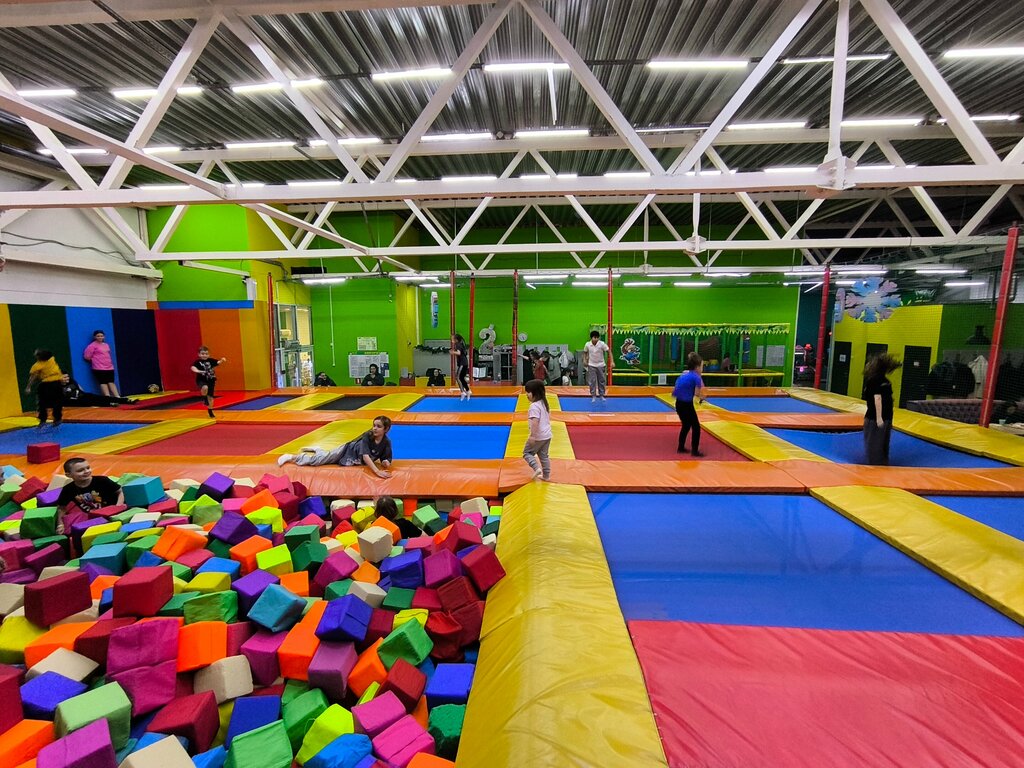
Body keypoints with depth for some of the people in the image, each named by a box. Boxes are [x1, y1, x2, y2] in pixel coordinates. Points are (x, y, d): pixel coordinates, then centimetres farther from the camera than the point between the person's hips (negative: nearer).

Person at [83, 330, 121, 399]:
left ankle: (117, 397, 2)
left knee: (111, 382, 5)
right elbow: (87, 356, -8)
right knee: (103, 382, -7)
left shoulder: (106, 345, 16)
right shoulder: (92, 345, -5)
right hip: (99, 368, -6)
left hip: (109, 367, 6)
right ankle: (108, 398, -11)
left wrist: (110, 362, 14)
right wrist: (95, 361, 2)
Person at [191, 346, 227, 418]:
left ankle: (210, 411, 25)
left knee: (210, 396, 9)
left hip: (210, 381, 3)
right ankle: (205, 398, -6)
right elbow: (193, 367, -23)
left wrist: (222, 360, -27)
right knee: (205, 388, -38)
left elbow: (218, 362, -4)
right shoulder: (198, 361, -8)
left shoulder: (210, 361, 2)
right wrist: (197, 371, -44)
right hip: (201, 380, -3)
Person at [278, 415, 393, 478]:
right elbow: (365, 456, -43)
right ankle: (292, 457, 19)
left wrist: (386, 463, -37)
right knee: (317, 460, -3)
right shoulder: (367, 436, -32)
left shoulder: (386, 443, -21)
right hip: (347, 450, -4)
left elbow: (386, 460, -12)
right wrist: (377, 471, -53)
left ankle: (316, 450, 52)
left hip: (354, 461, 4)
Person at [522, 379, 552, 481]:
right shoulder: (544, 403, 9)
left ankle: (537, 468, -7)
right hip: (547, 435, 9)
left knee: (527, 453, 7)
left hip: (538, 436, -9)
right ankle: (546, 475, 22)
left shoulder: (534, 406, -21)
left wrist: (532, 436, -26)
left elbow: (535, 422, -28)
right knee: (543, 455, 17)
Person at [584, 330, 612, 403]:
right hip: (591, 365, 0)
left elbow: (609, 352, -13)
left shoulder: (602, 344, -17)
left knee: (601, 381, 8)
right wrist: (585, 360, -2)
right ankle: (593, 396, 9)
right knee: (592, 381, -2)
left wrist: (612, 362, -19)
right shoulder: (587, 345, -12)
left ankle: (602, 395, 21)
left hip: (601, 365, 0)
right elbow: (585, 352, 8)